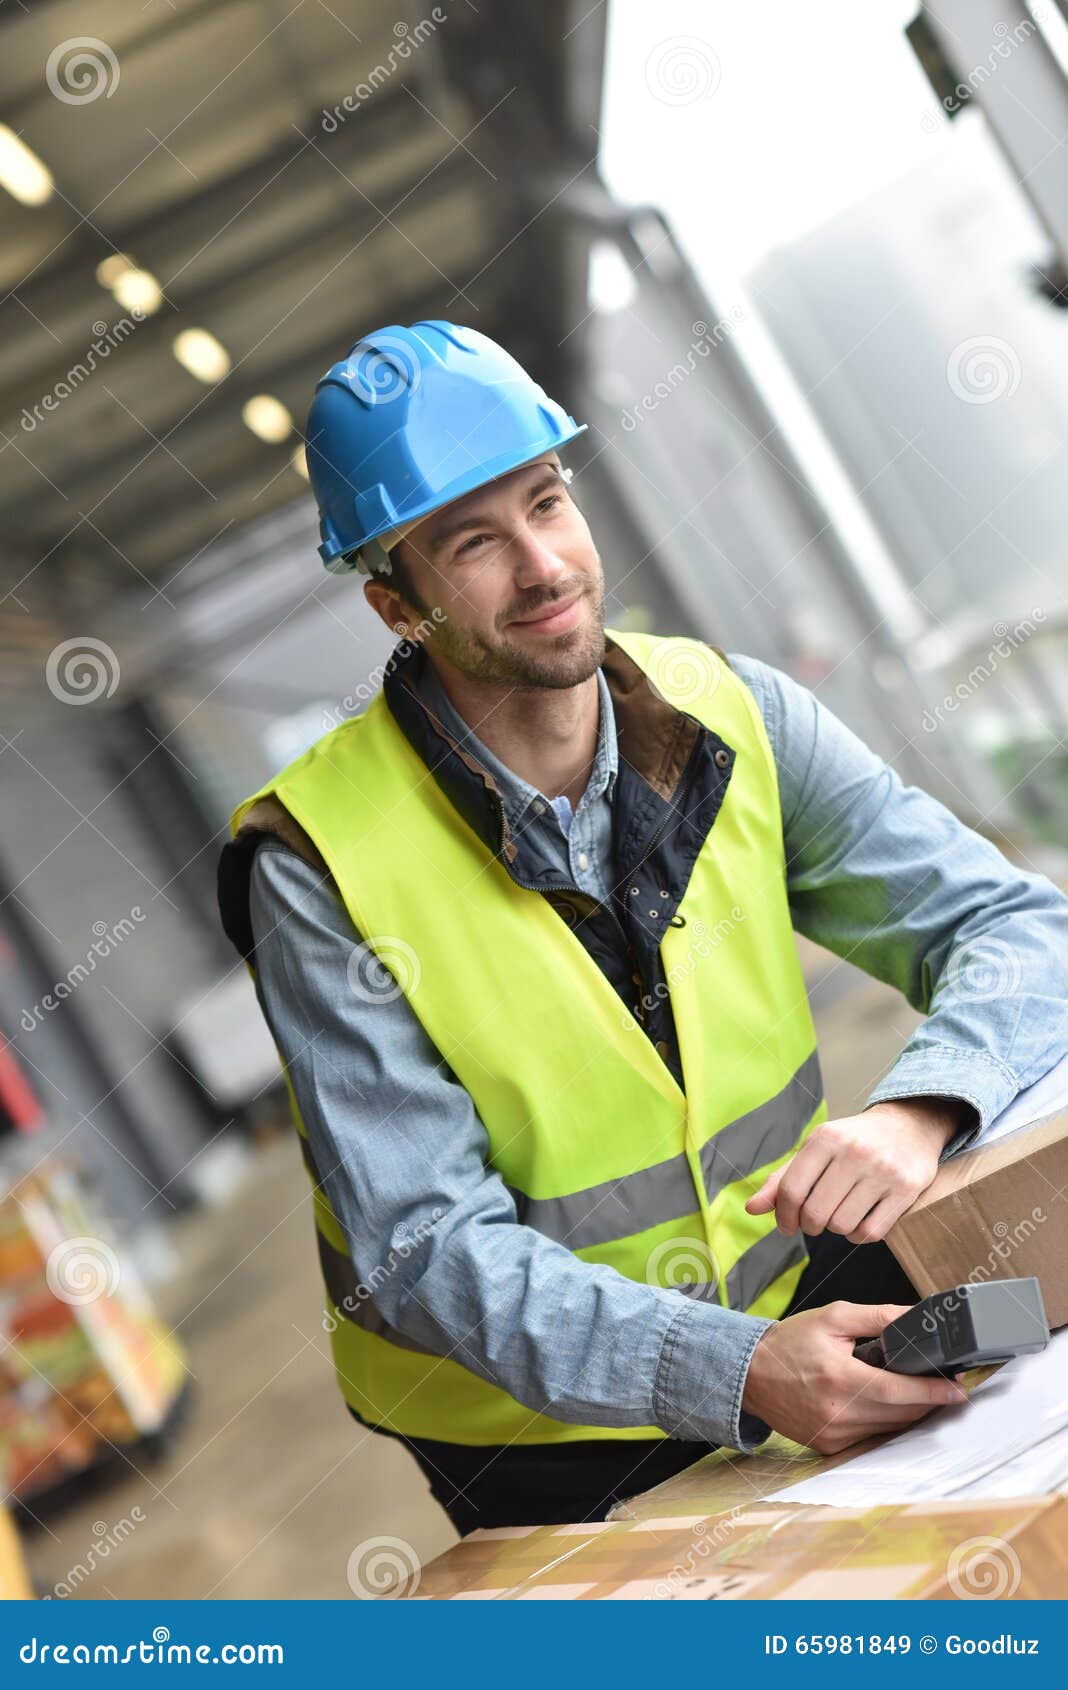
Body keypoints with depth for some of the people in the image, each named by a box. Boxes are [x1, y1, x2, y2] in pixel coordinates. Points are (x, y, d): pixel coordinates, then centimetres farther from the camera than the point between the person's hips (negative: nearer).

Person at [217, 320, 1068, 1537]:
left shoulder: (735, 717, -8)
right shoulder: (320, 870, -20)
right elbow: (428, 1250, -21)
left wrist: (917, 1113, -32)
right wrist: (739, 1371, -35)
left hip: (788, 1295, 3)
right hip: (535, 1416, -2)